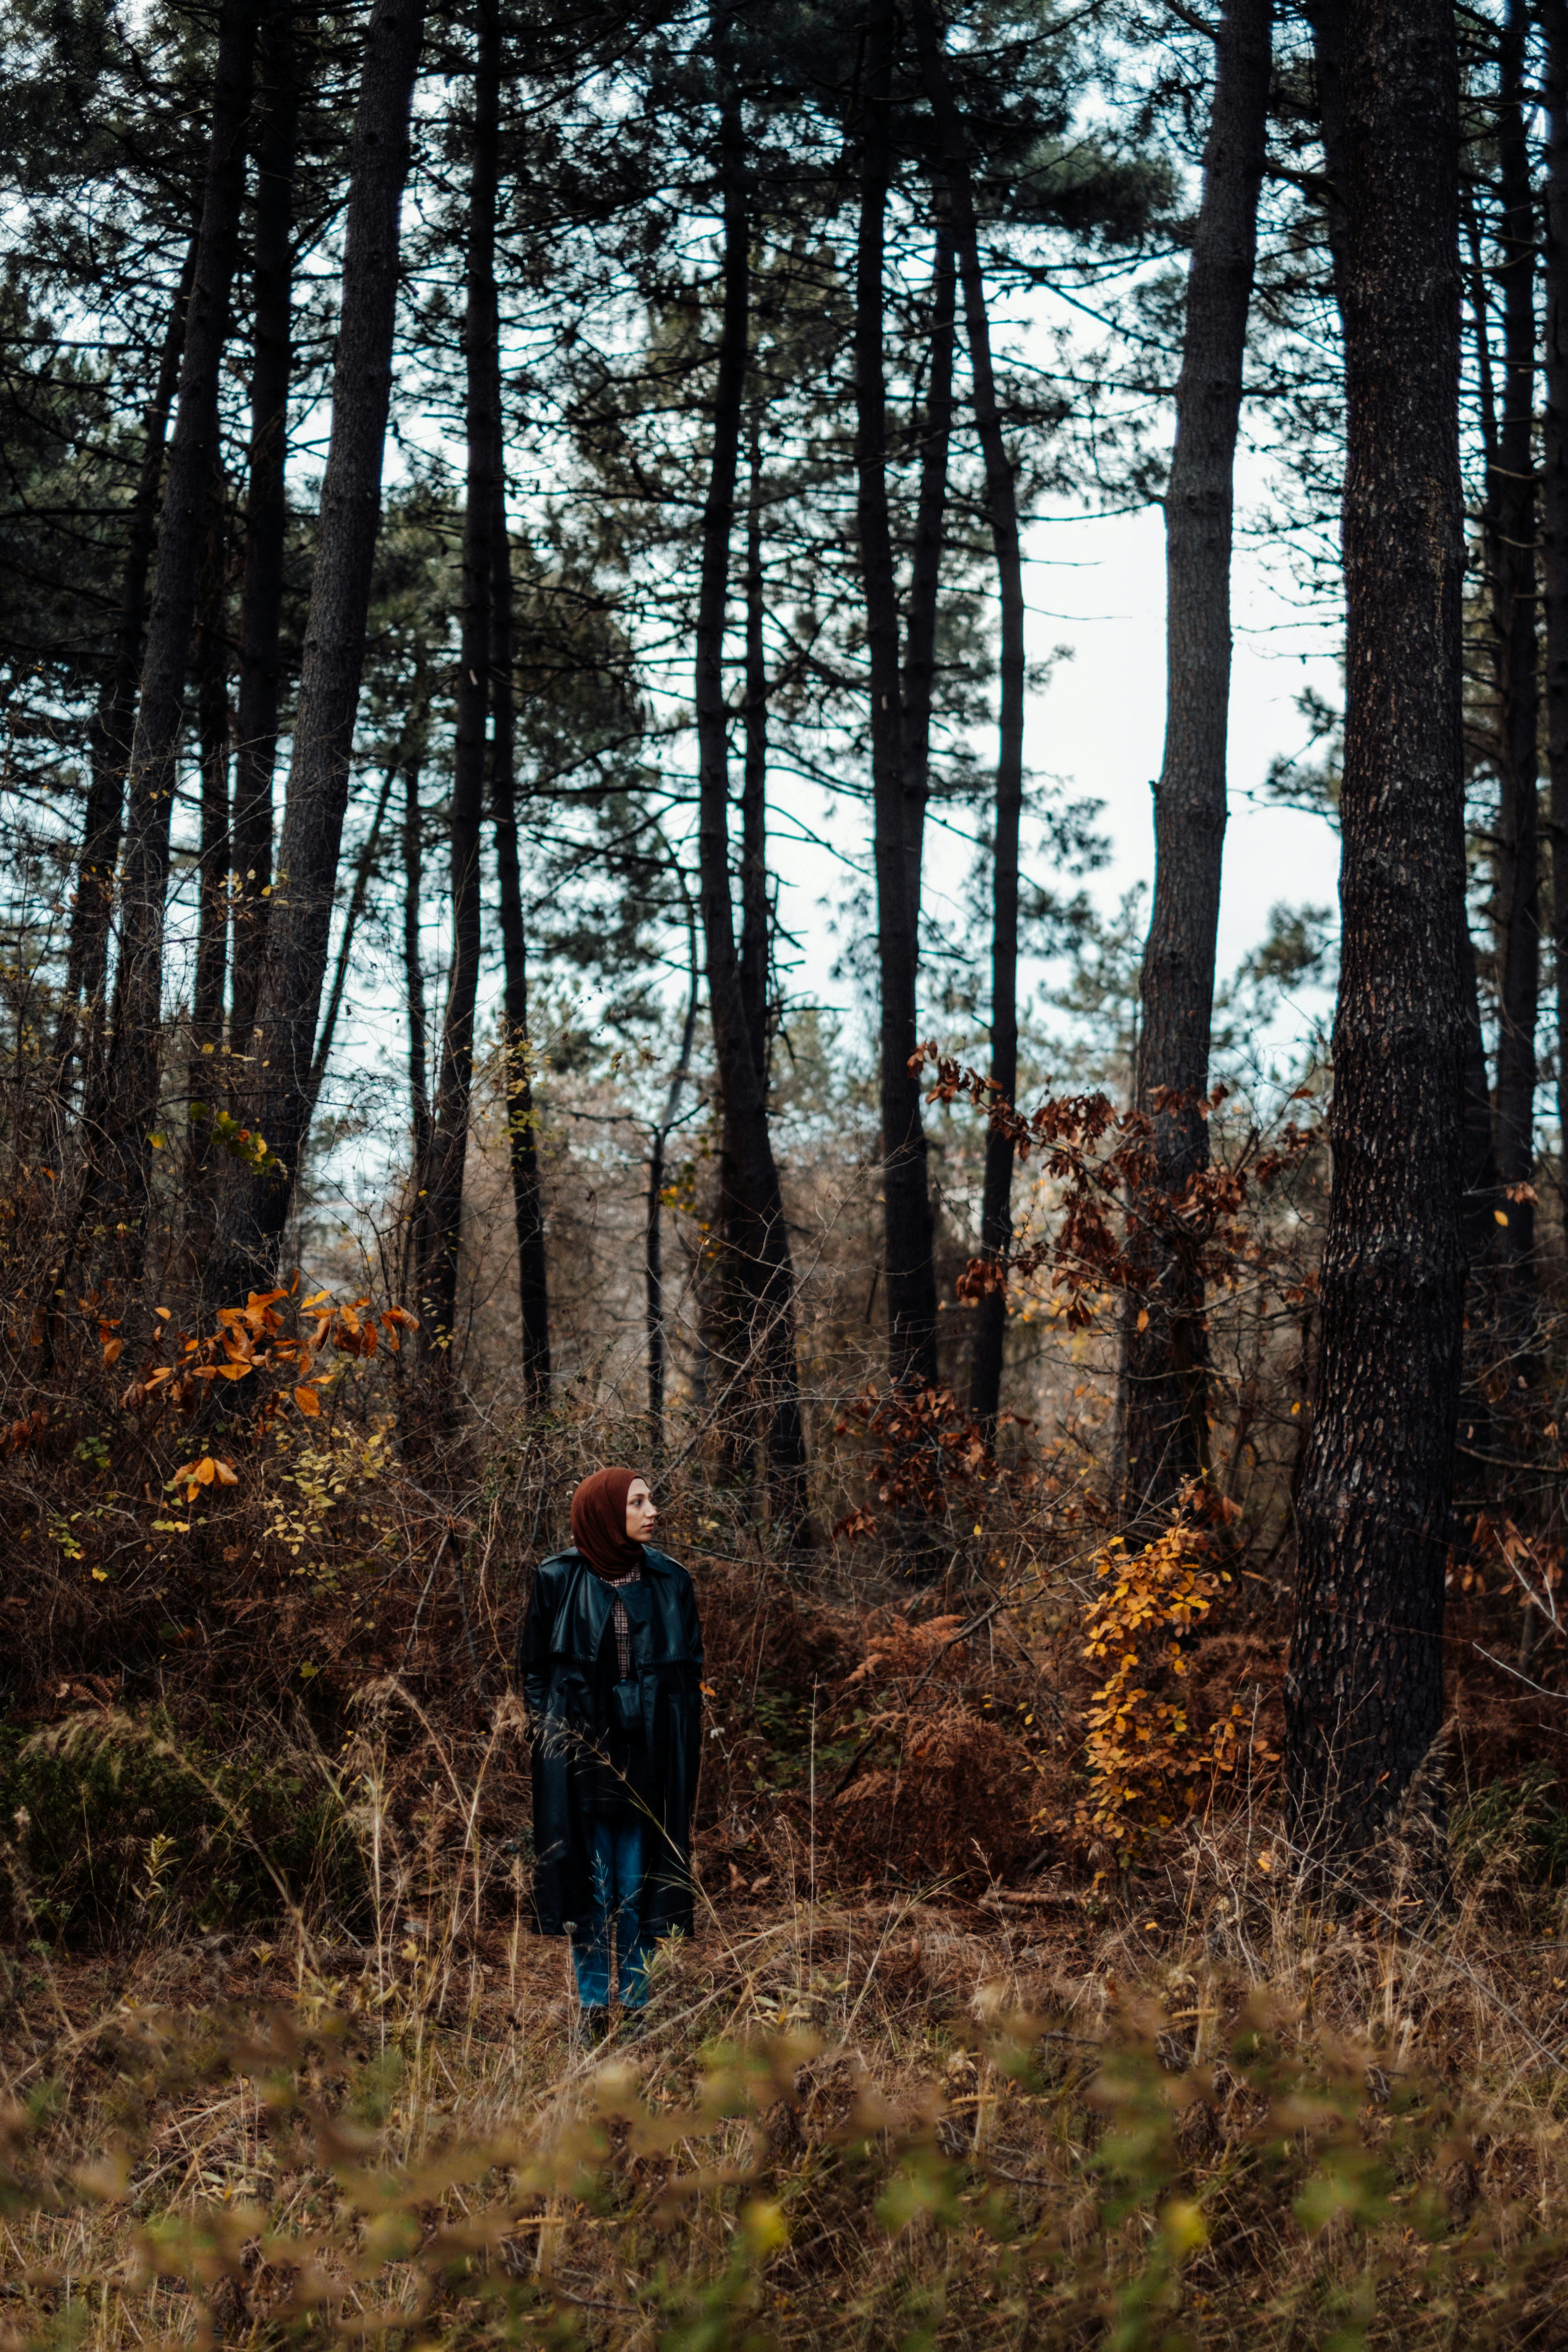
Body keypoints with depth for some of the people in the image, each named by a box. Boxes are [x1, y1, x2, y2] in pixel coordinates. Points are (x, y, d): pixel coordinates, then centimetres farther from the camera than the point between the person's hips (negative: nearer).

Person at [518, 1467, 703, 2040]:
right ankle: (593, 2006, 12)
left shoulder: (669, 1580, 4)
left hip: (650, 1753, 1)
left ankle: (638, 2005, 12)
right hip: (581, 1752, -1)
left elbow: (689, 1670, 9)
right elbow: (533, 1667, 6)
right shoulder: (557, 1580, -1)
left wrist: (683, 1750, 2)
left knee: (639, 1880, 3)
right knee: (590, 1880, 3)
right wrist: (551, 1731, -2)